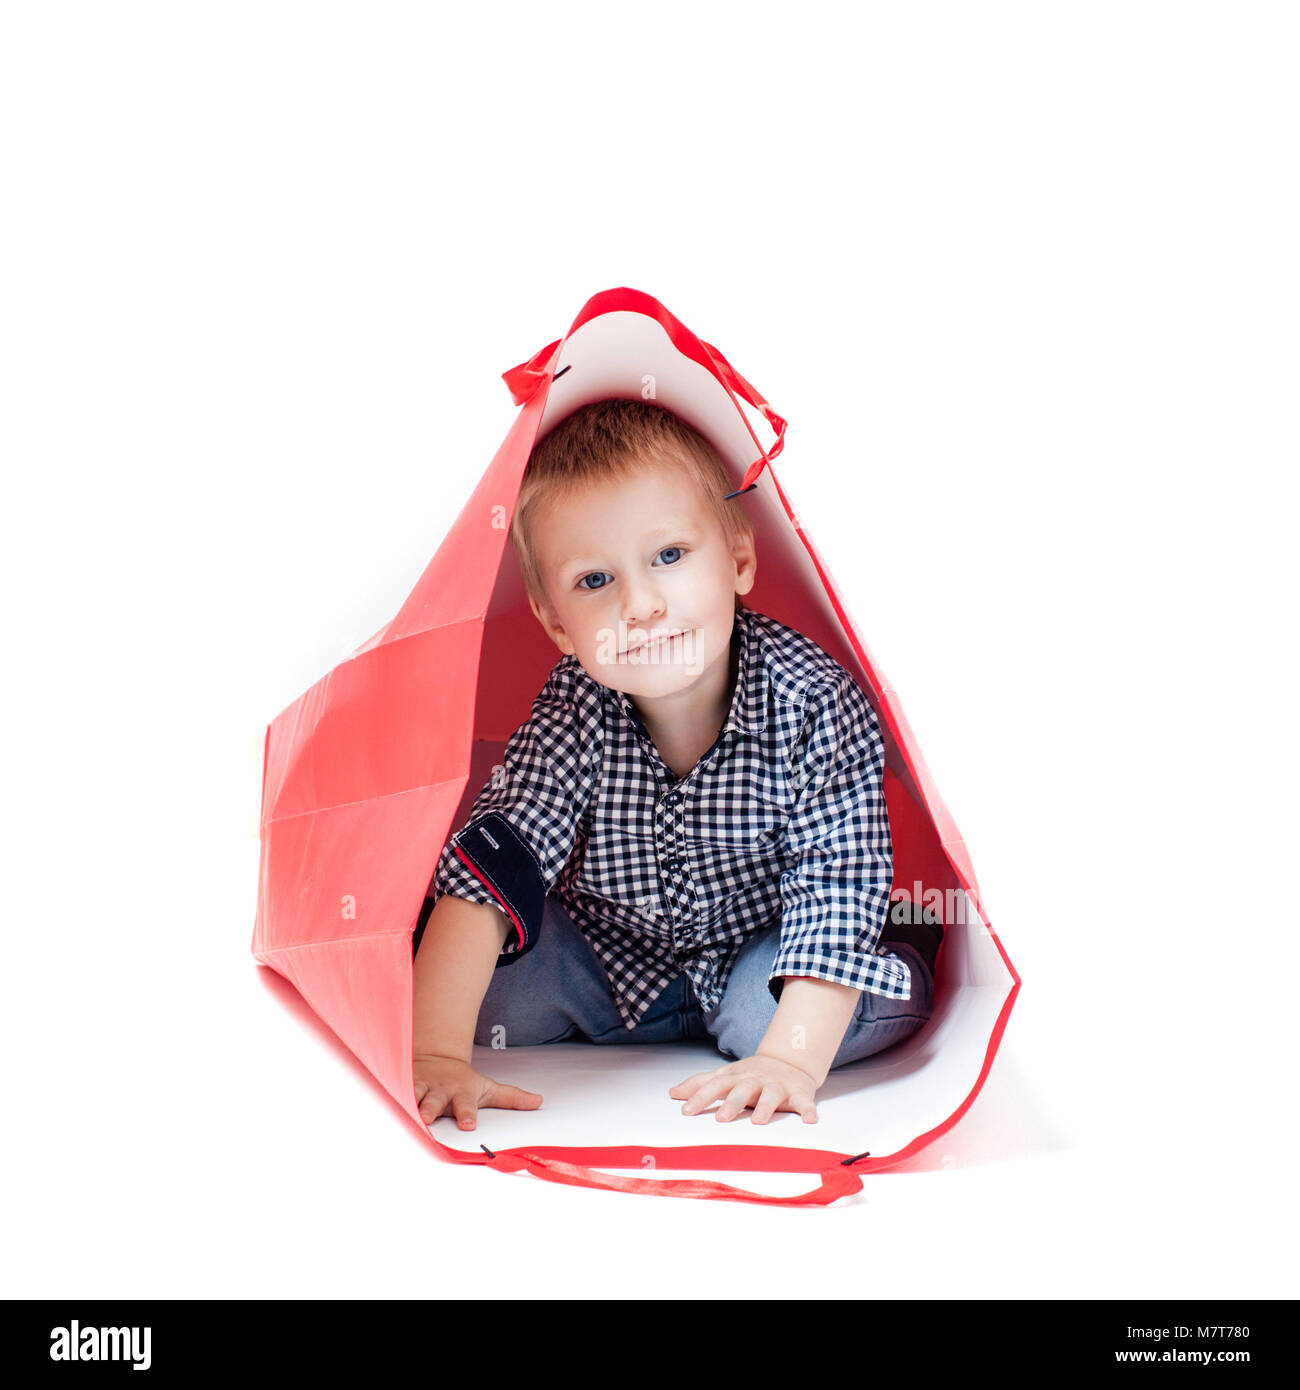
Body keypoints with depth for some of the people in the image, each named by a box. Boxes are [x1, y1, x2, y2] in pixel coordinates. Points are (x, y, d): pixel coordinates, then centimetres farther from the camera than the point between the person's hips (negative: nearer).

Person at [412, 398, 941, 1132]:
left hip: (756, 945, -1)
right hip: (613, 955, 2)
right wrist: (438, 1055, -38)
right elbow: (492, 862, -29)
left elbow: (835, 888, -29)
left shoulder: (817, 706, -29)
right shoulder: (575, 713, -24)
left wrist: (791, 1058, -40)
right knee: (497, 984, -18)